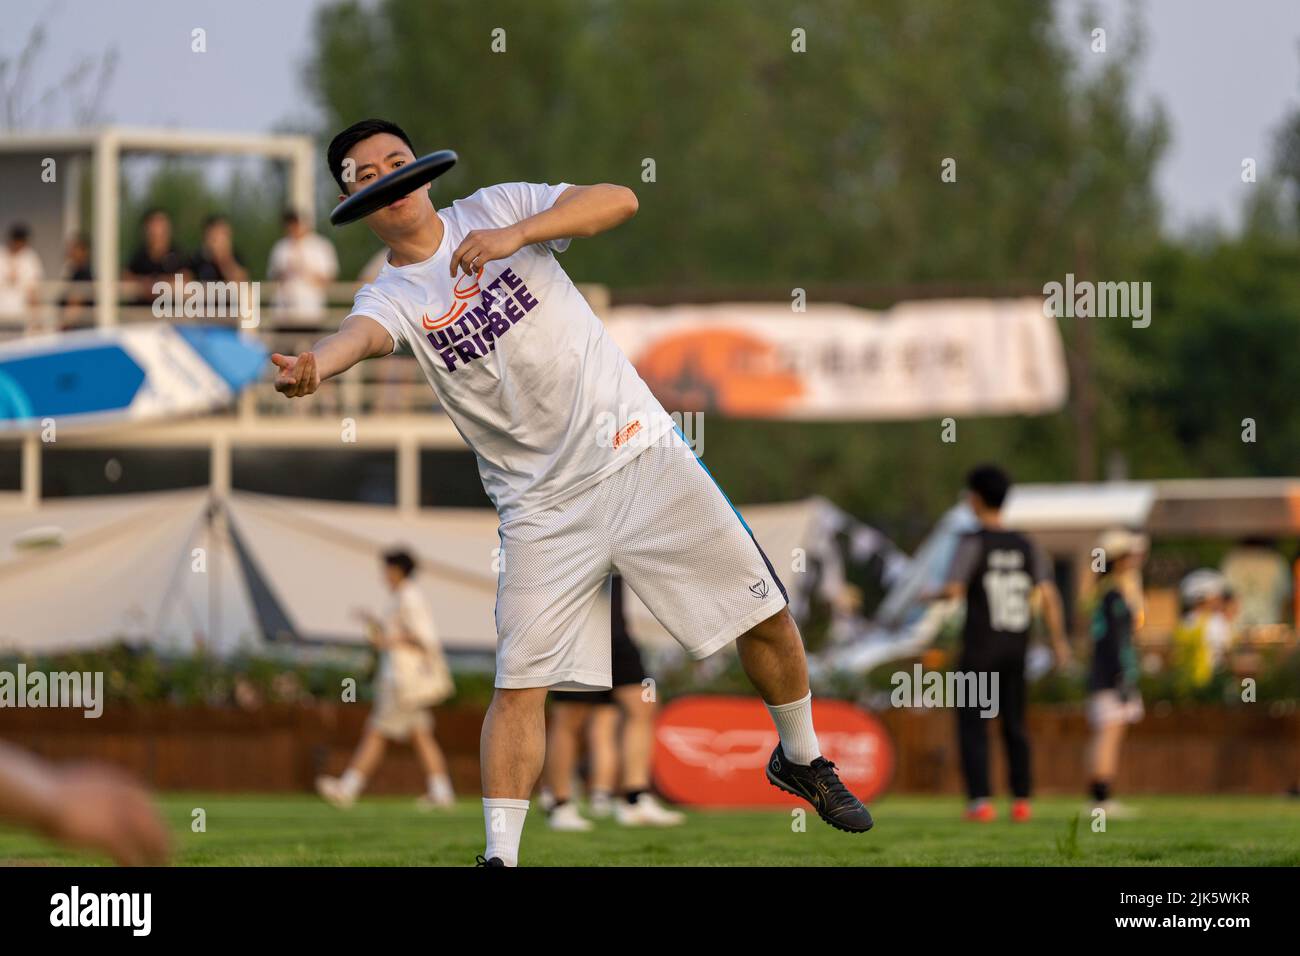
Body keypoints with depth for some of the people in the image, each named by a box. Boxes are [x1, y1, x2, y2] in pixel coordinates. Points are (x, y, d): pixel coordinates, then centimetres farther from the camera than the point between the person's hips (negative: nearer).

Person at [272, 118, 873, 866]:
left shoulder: (496, 210, -1)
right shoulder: (393, 297, -5)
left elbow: (619, 201, -12)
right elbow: (362, 335, -29)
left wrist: (518, 234, -26)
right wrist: (312, 368, -54)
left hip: (642, 456, 1)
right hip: (544, 509, -1)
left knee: (766, 617, 5)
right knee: (519, 684, -11)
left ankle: (801, 759, 29)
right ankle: (500, 855, -6)